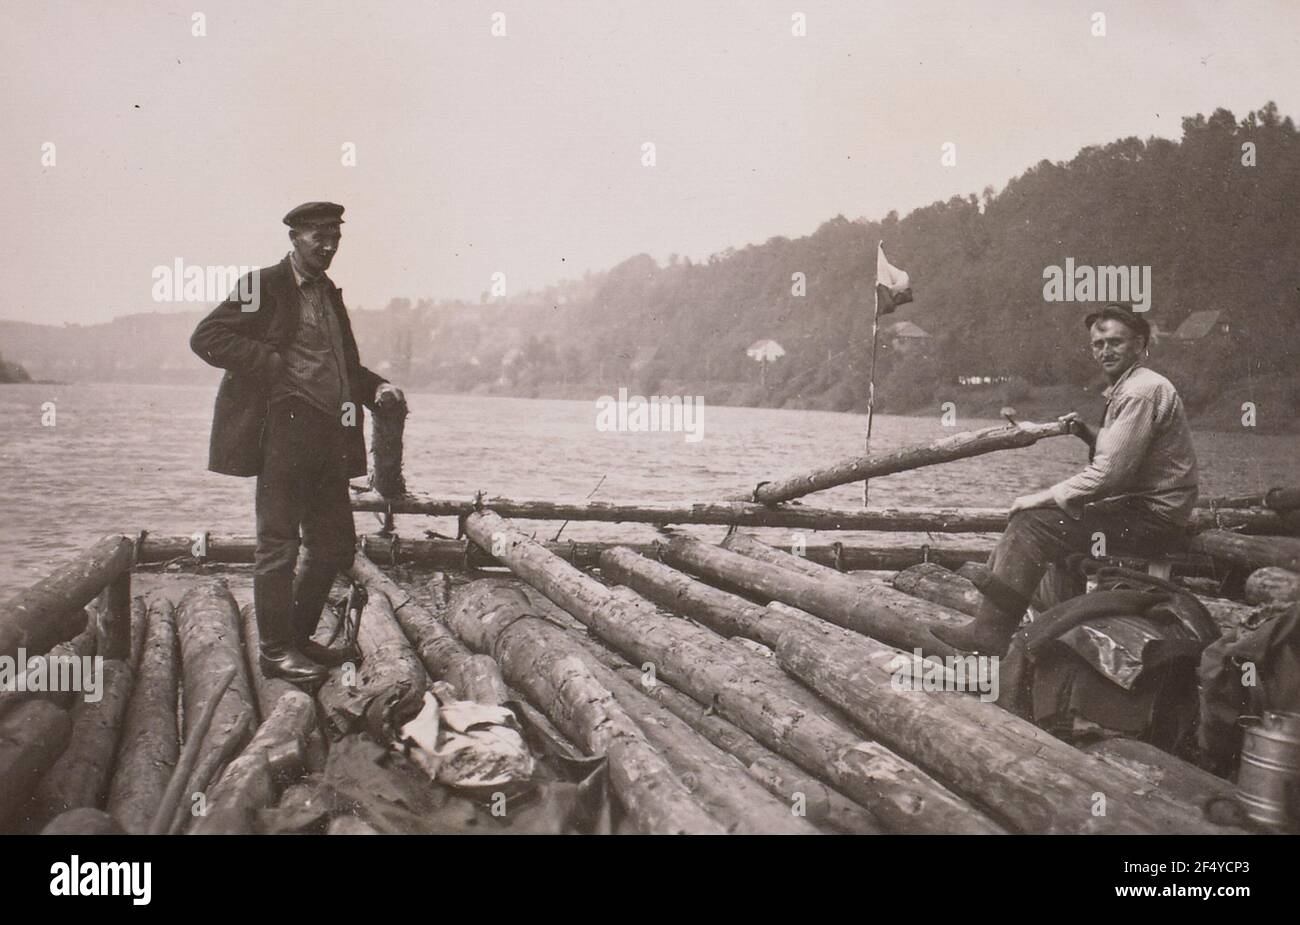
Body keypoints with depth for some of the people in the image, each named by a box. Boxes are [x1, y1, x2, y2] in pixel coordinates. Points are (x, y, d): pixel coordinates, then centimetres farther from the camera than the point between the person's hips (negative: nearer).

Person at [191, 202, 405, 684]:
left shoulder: (330, 293, 20)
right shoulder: (264, 286, -3)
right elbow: (205, 337, -10)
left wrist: (376, 387, 9)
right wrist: (273, 365, -15)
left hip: (329, 435, 8)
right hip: (284, 425, -8)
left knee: (336, 543, 12)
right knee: (279, 541, -2)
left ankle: (299, 637, 25)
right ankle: (276, 650, 6)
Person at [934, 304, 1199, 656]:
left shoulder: (1142, 391, -17)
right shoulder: (1124, 388, 15)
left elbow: (1110, 474, -23)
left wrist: (1044, 498, -16)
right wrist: (1090, 435, 5)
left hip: (1153, 518, -10)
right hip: (1139, 506, 10)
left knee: (1034, 523, -17)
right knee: (1036, 507, 10)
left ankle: (990, 631, -13)